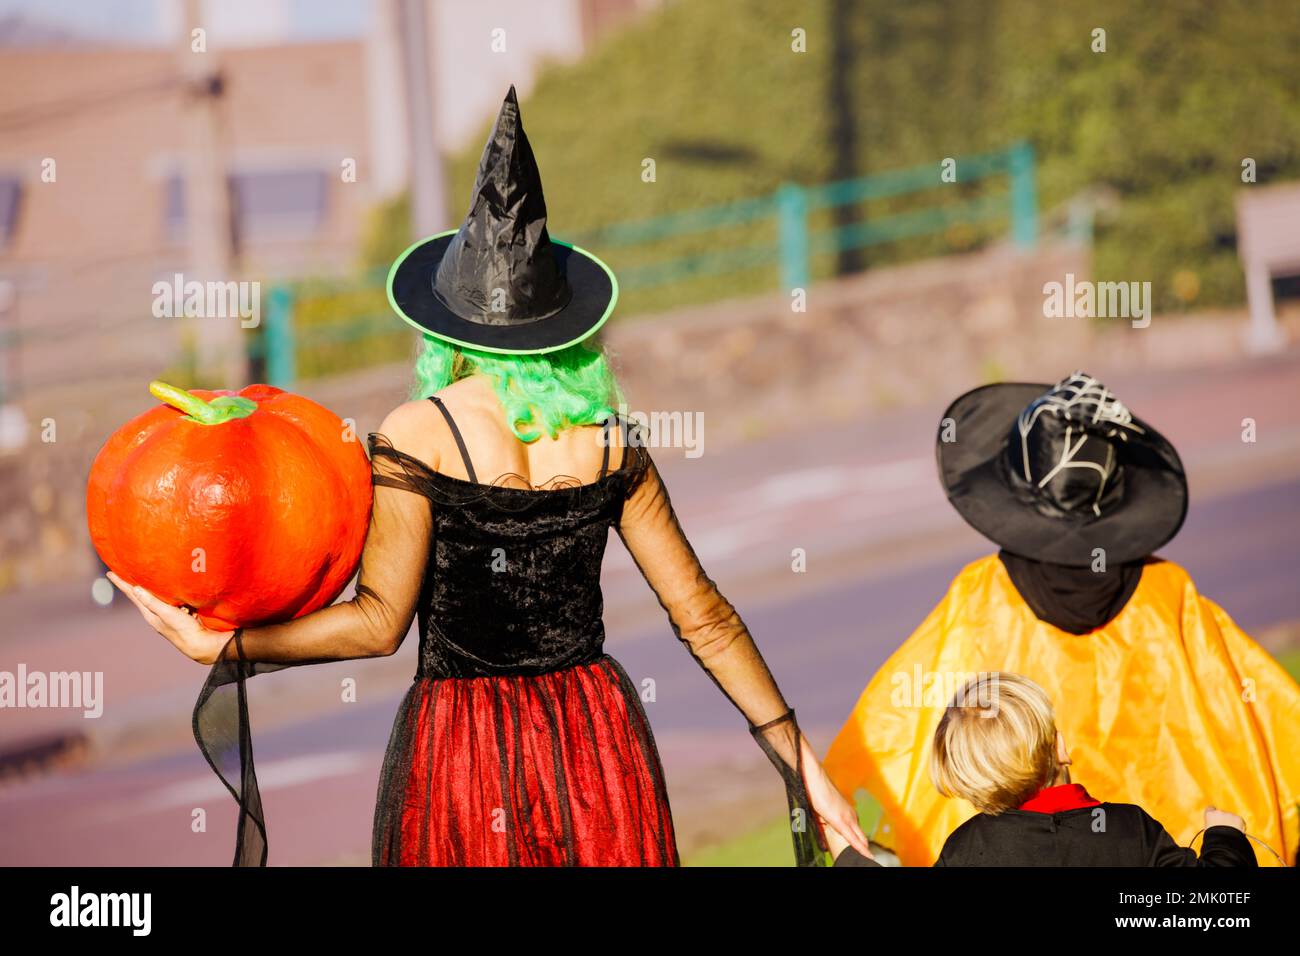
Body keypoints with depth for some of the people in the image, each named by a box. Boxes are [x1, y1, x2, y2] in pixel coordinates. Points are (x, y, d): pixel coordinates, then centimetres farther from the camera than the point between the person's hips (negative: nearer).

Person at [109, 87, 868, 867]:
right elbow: (704, 616, 3)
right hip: (599, 737, 3)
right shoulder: (610, 443, 3)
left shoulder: (418, 436, -8)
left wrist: (216, 645, -7)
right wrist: (800, 762, 8)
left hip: (465, 750, -3)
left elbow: (380, 622, -14)